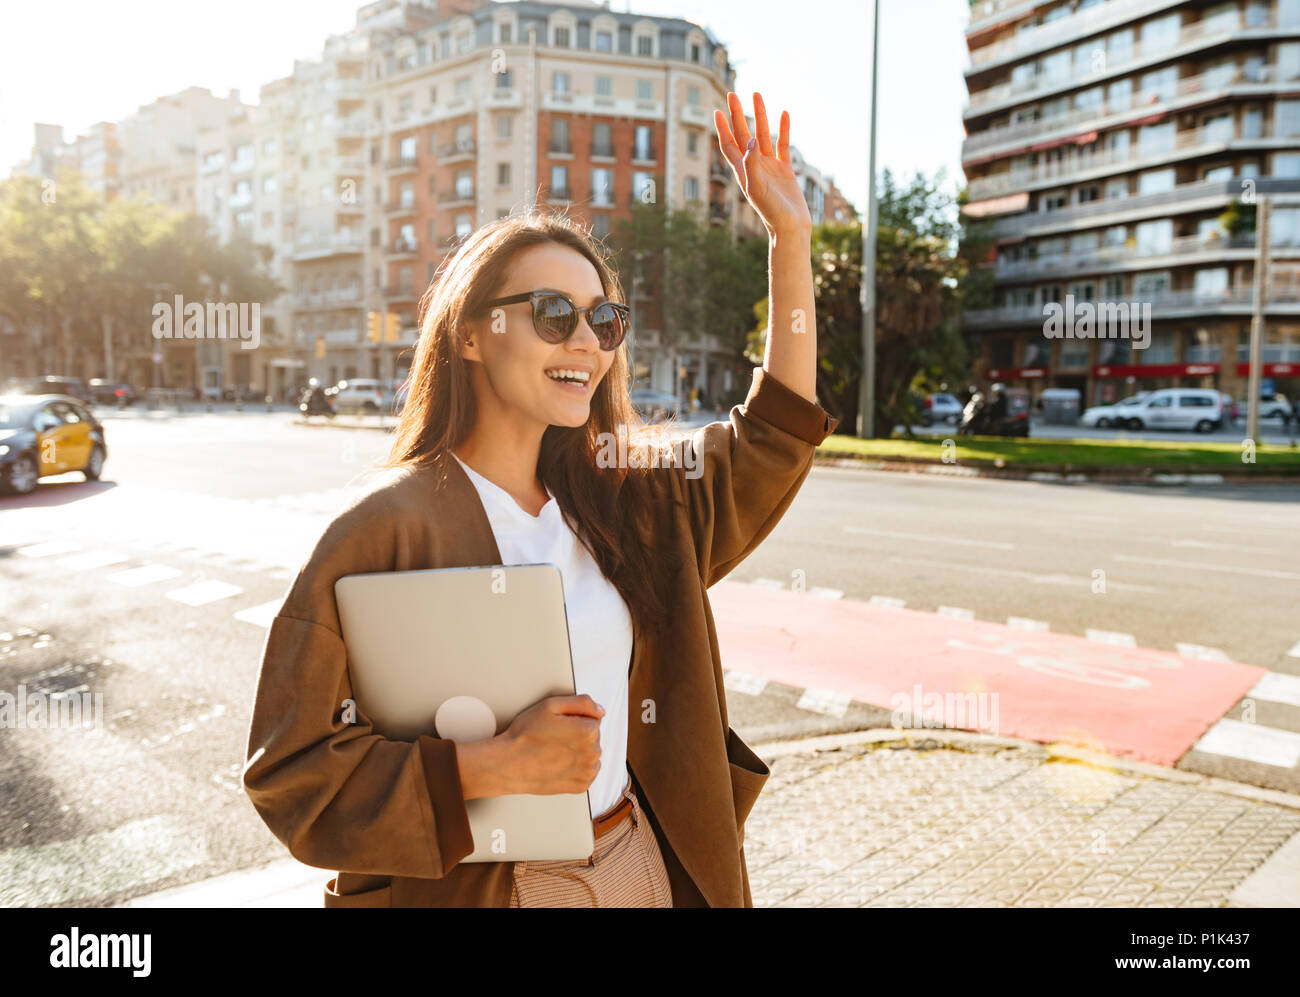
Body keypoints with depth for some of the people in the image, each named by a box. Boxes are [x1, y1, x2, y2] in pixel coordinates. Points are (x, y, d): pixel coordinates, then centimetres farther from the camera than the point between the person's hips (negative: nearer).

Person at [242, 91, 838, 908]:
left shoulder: (614, 500, -1)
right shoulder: (385, 530, -18)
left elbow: (770, 443, 1)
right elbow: (291, 772, -15)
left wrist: (791, 239, -4)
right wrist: (492, 769, -26)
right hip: (474, 887, -5)